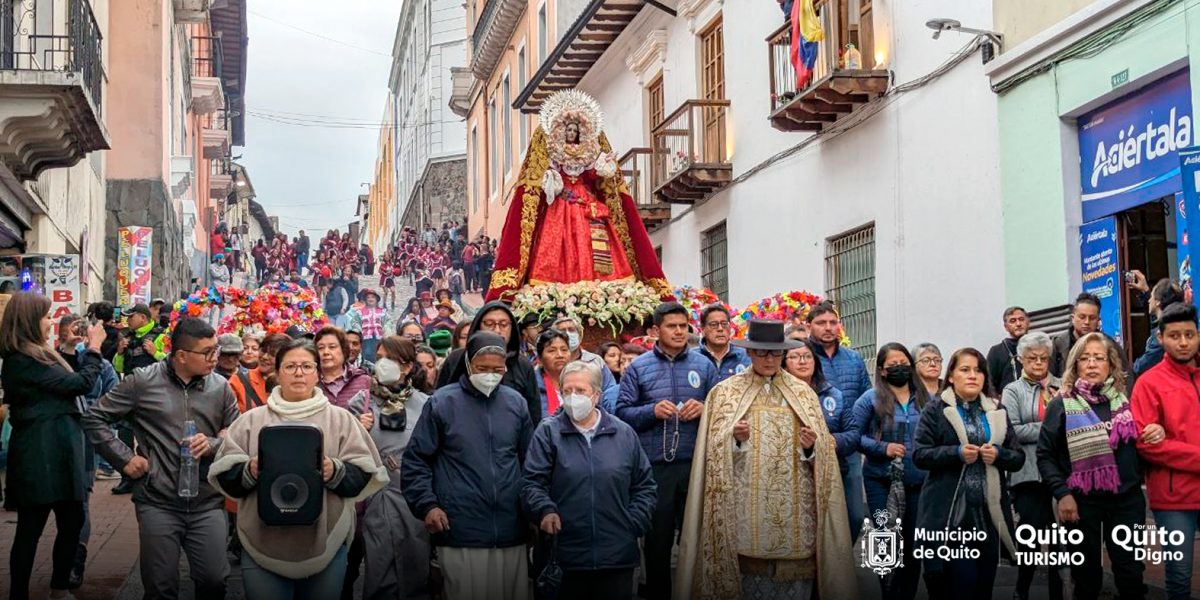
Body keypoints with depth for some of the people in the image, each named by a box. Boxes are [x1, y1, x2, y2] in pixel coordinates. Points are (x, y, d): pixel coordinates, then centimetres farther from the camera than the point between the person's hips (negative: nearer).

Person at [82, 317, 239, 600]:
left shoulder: (221, 388, 6)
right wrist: (125, 459, -3)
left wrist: (213, 445, -11)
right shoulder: (142, 382, -1)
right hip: (158, 503, -2)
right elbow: (94, 419, 4)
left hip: (207, 504, 2)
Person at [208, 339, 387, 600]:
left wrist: (335, 473, -16)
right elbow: (224, 477, 4)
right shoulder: (251, 420, 8)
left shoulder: (340, 419, 6)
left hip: (325, 547, 0)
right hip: (263, 548, 0)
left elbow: (364, 477, 2)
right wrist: (249, 472, -15)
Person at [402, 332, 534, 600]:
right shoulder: (442, 402, 0)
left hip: (511, 531, 3)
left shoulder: (516, 402, 10)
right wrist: (427, 505, -6)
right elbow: (415, 460, 3)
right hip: (459, 533, -3)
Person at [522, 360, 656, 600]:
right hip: (566, 556, -2)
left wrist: (634, 523, 2)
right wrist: (545, 510, -20)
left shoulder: (624, 434, 8)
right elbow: (533, 482, -2)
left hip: (619, 555, 2)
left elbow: (645, 485, 14)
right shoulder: (548, 432, 2)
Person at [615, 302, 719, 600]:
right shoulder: (638, 367, 5)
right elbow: (622, 412, 1)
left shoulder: (704, 365, 9)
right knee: (657, 538, 7)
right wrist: (652, 411, -14)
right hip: (655, 466, -1)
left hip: (697, 463, 1)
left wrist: (704, 409, -9)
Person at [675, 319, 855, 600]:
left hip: (795, 504, 2)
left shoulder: (803, 393, 13)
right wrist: (735, 439, -16)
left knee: (796, 576, -3)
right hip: (746, 505, -1)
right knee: (749, 570, -4)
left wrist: (810, 447, -12)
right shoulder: (725, 392, 7)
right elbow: (714, 453, 3)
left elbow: (821, 454, 9)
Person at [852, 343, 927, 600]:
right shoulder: (871, 398, -4)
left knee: (914, 542, 9)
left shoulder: (926, 399, 6)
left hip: (918, 481, 3)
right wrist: (883, 448, -16)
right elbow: (854, 435, -6)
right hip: (881, 481, -3)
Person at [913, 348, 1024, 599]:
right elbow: (919, 455, -6)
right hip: (950, 513, -4)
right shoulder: (935, 409, 1)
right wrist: (957, 453, -18)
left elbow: (1019, 458, 13)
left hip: (989, 512, 4)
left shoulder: (997, 411, 14)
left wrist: (999, 454, -8)